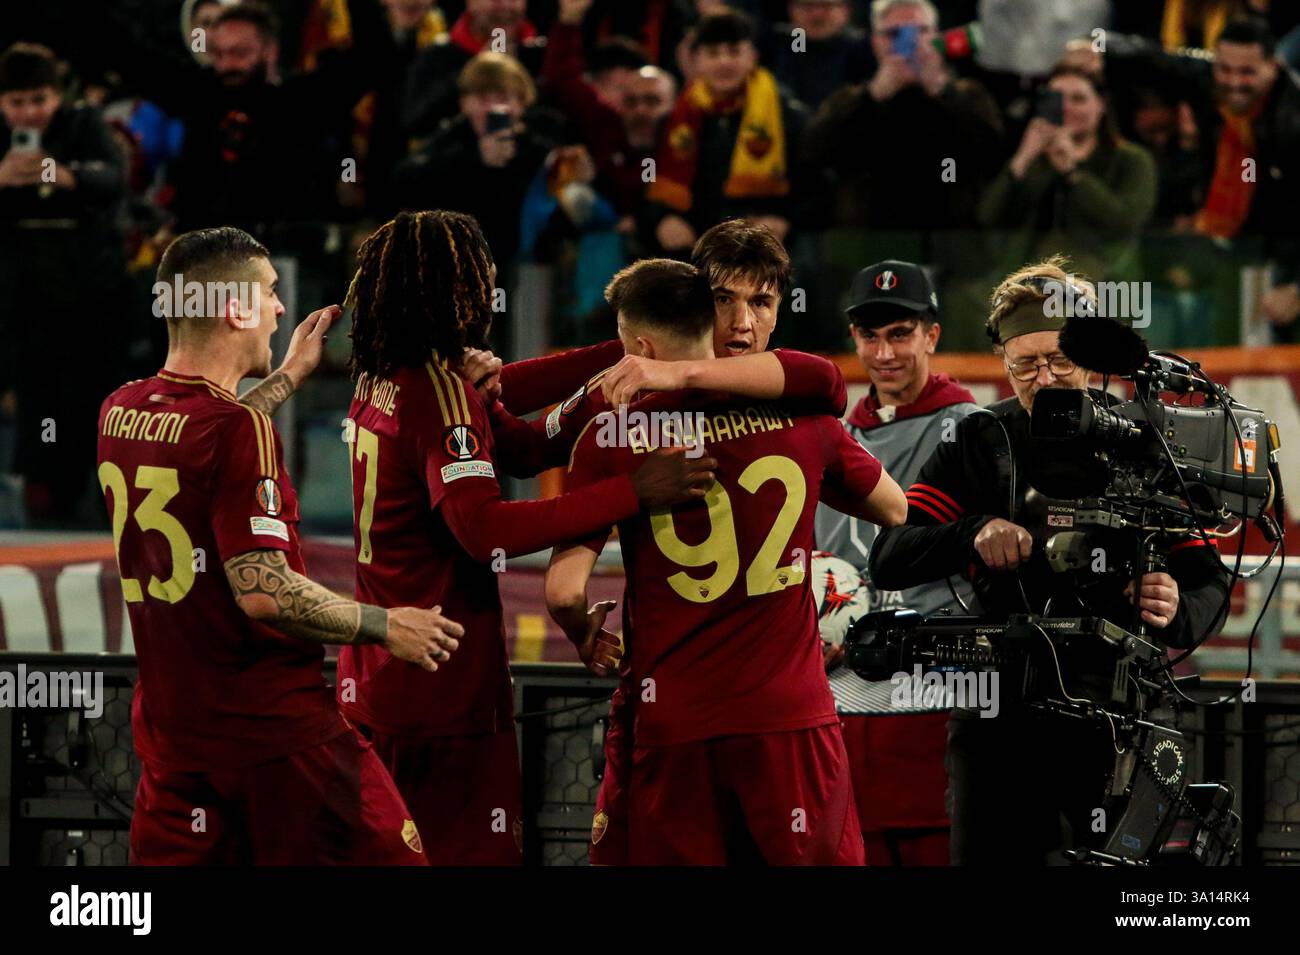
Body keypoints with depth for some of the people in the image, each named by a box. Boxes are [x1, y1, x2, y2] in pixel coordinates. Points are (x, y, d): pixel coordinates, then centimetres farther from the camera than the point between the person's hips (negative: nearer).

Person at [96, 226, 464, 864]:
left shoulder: (119, 412, 6)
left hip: (168, 719, 8)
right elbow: (263, 590, -23)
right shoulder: (237, 429, -18)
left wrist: (290, 375, 37)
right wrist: (387, 627, -12)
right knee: (386, 857, 0)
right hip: (270, 724, -8)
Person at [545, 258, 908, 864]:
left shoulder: (612, 435, -6)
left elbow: (564, 590, -11)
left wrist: (587, 640, 10)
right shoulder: (798, 412, 1)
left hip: (673, 724, -1)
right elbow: (894, 510, 17)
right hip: (791, 714, 1)